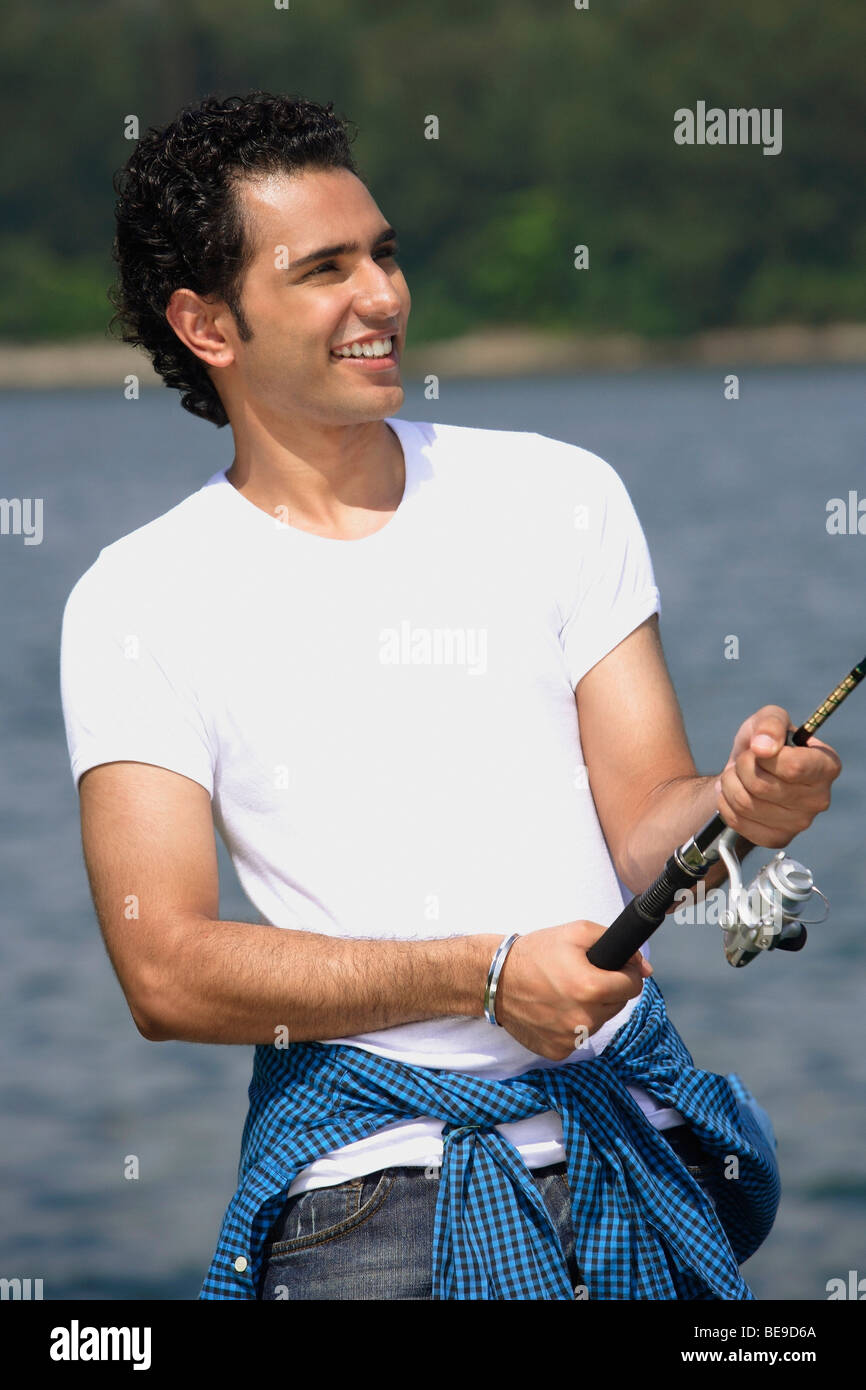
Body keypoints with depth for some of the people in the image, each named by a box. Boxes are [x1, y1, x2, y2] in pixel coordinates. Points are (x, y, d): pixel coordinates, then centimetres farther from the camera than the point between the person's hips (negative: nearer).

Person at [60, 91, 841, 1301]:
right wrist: (484, 976, -18)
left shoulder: (558, 495, 8)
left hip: (629, 1149, 2)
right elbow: (165, 972, -9)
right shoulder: (139, 603, -1)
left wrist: (732, 804, -18)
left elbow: (641, 833, 6)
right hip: (373, 1186, -2)